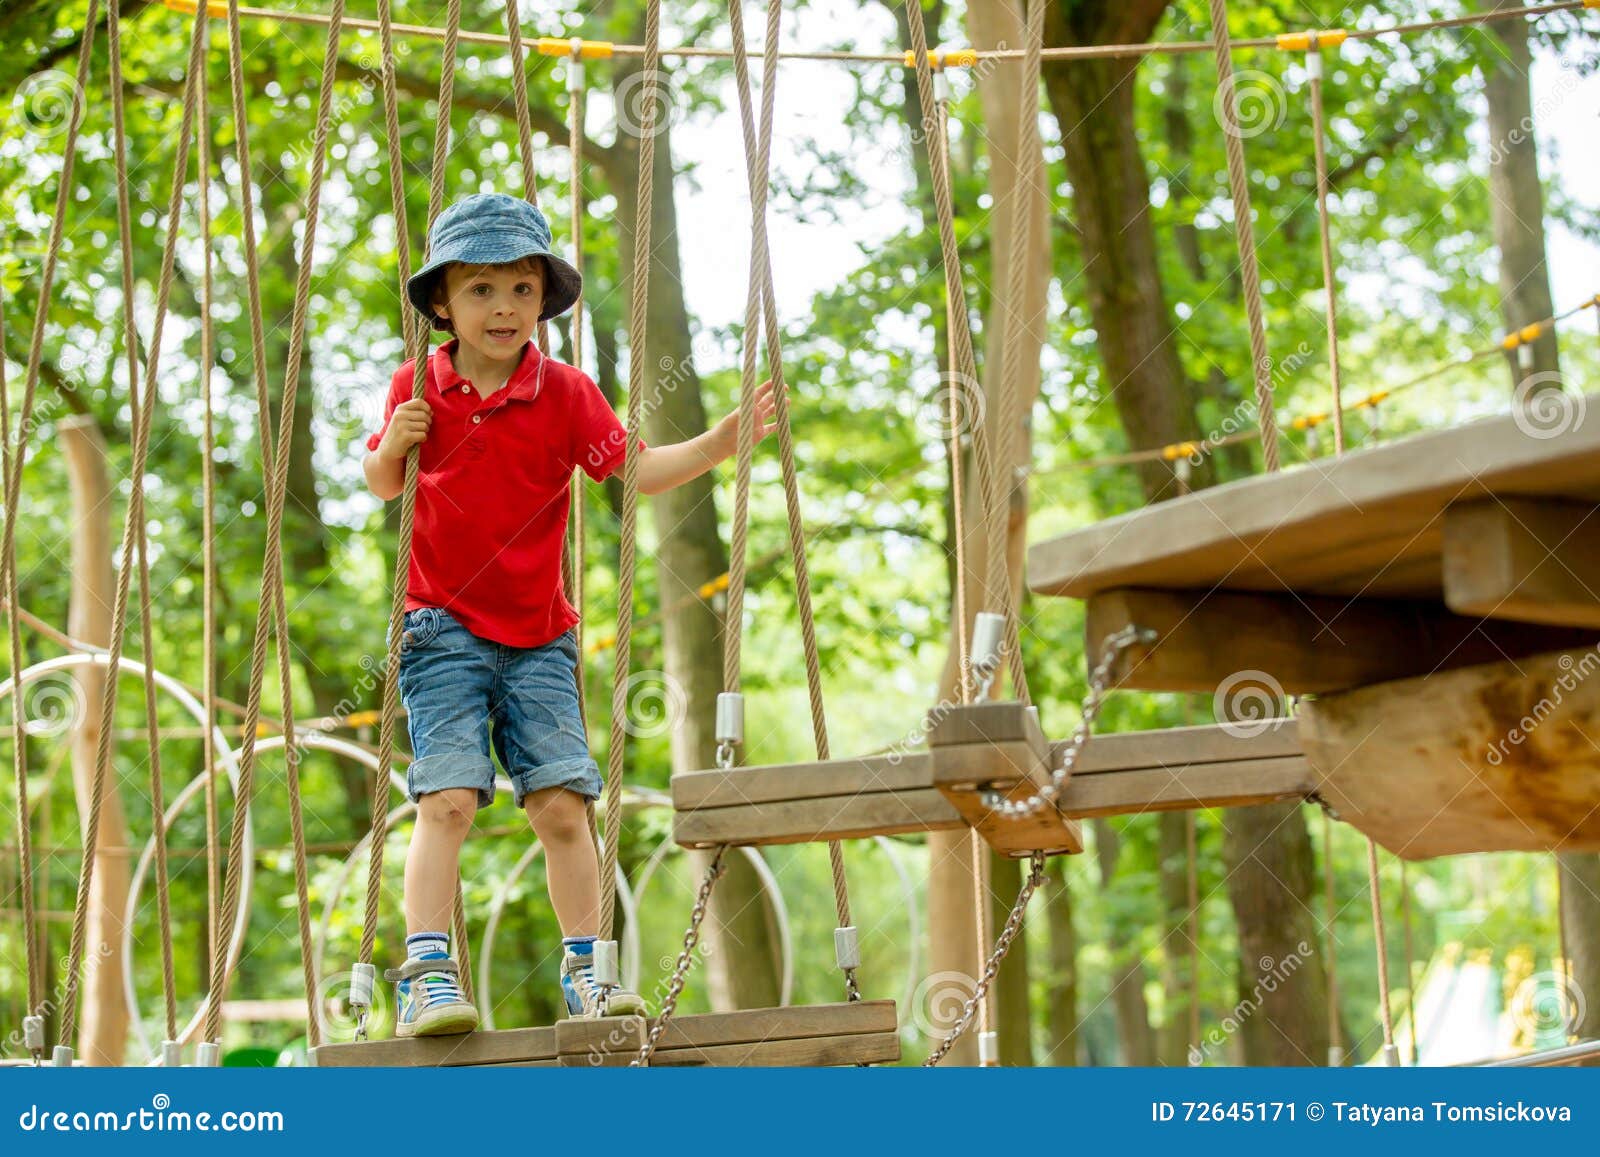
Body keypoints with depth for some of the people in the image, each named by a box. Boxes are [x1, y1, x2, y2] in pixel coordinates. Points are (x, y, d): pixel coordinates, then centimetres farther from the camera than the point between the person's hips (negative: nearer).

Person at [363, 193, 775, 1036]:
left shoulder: (566, 394, 0)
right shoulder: (418, 389, 1)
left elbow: (639, 470, -4)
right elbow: (383, 484, 14)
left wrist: (723, 440, -16)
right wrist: (392, 445, -8)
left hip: (538, 638, 1)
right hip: (444, 630, -1)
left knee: (562, 802, -2)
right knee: (447, 798, -12)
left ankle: (585, 972, 9)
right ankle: (425, 976, -9)